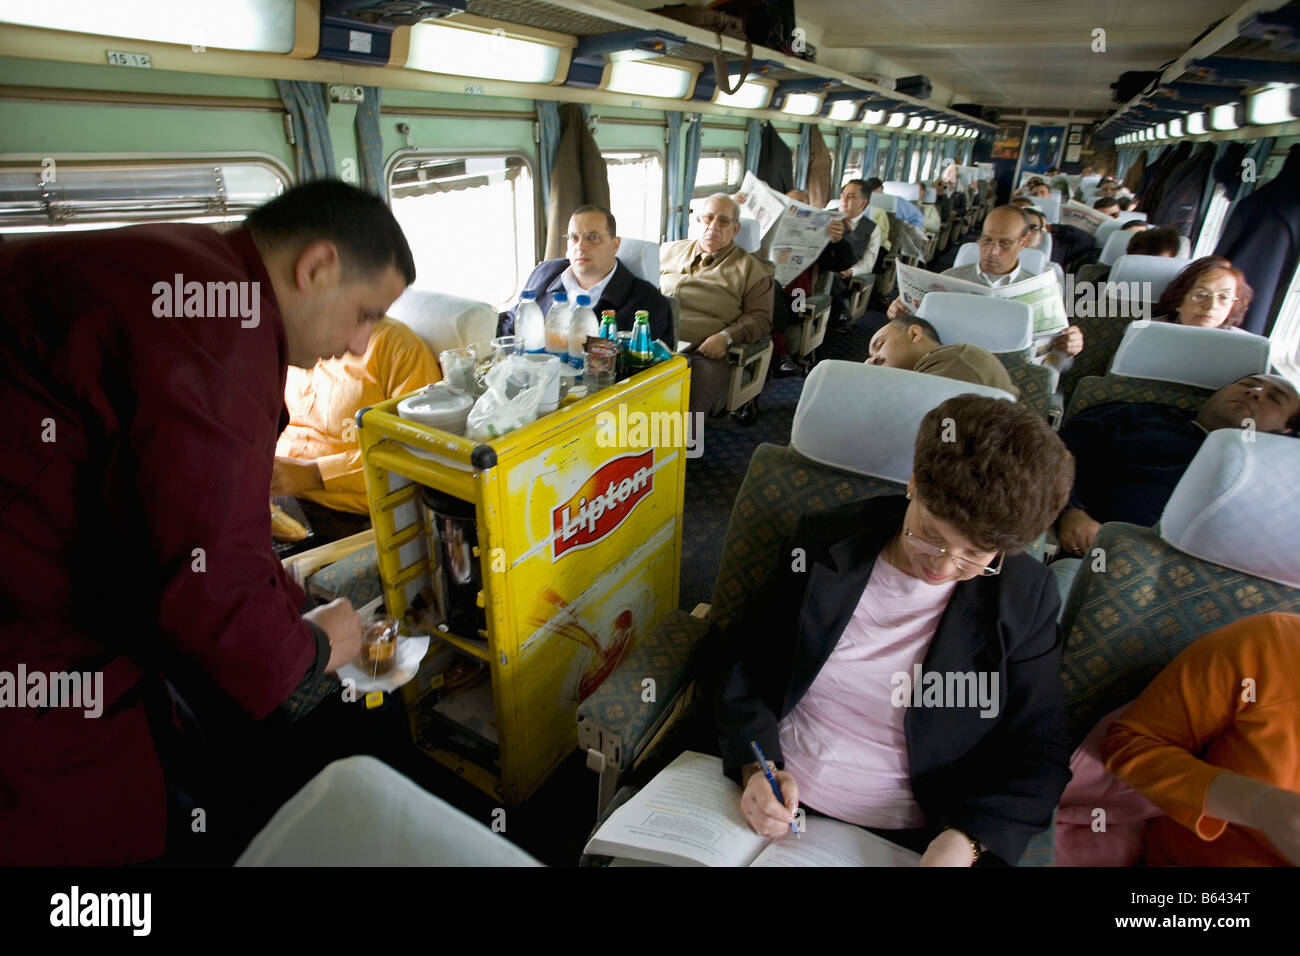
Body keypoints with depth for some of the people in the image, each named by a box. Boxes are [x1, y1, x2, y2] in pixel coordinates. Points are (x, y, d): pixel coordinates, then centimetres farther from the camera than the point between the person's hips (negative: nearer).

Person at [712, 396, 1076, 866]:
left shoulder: (1025, 598, -6)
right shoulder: (823, 544, -5)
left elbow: (1036, 752, 0)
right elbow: (739, 659, 2)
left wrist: (965, 840, -16)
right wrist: (754, 767, -12)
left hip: (906, 842, 1)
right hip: (775, 806, 0)